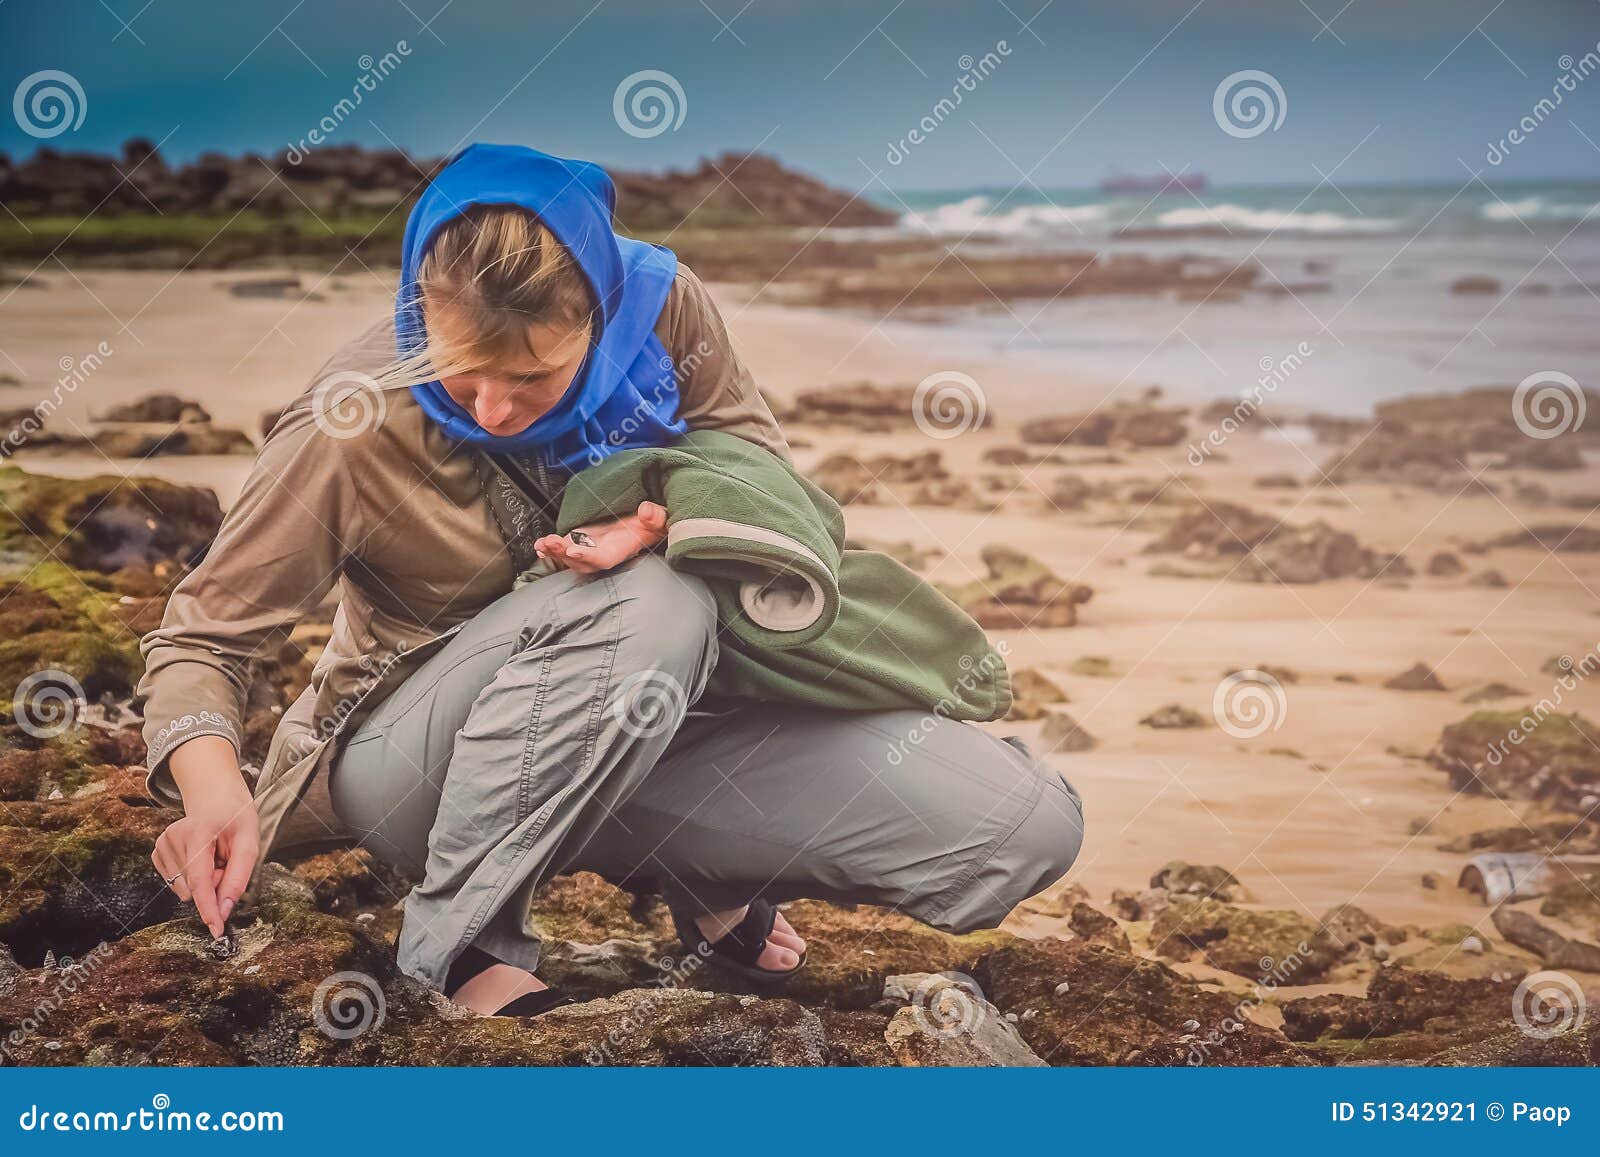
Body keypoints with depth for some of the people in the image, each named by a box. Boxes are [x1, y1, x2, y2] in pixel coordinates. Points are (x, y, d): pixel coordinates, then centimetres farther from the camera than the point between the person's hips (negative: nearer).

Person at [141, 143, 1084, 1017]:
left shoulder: (658, 307, -14)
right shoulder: (353, 426, -20)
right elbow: (203, 639, -12)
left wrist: (668, 514, -23)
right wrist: (213, 785, -34)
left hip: (640, 726, 4)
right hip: (415, 761, -4)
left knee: (1029, 830, -12)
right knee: (650, 608, -40)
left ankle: (703, 873, 12)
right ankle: (461, 937, -20)